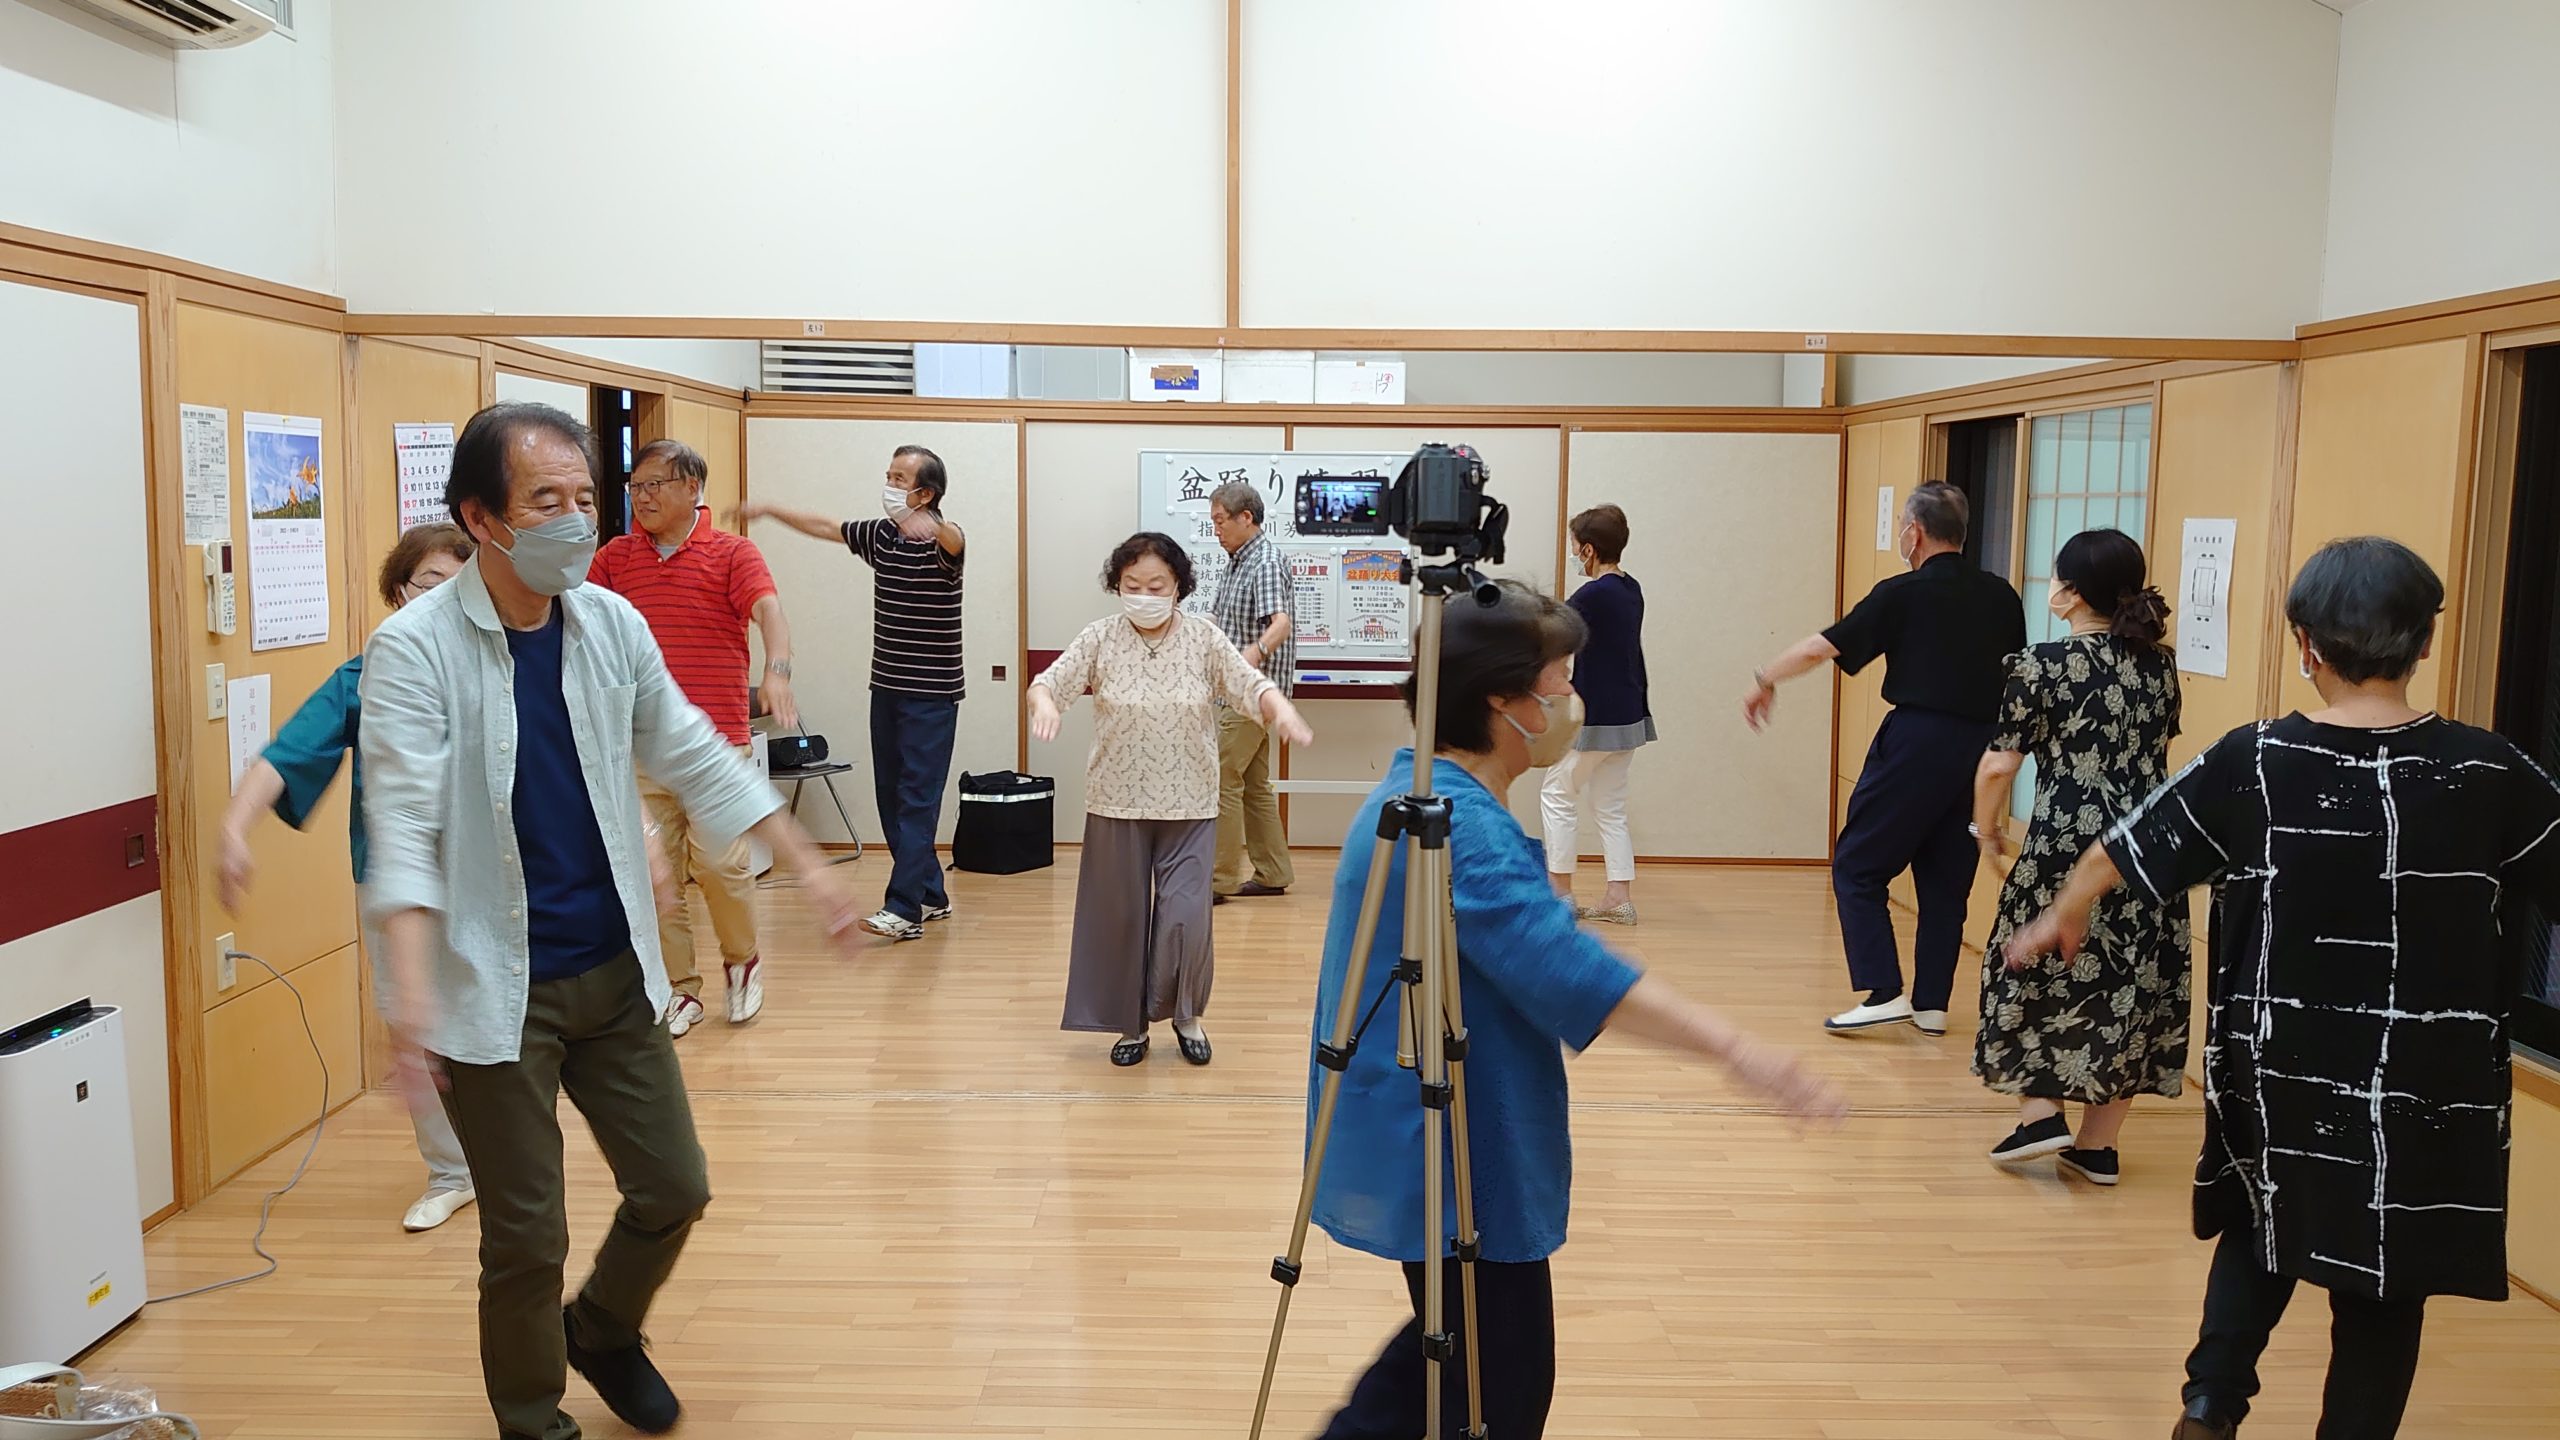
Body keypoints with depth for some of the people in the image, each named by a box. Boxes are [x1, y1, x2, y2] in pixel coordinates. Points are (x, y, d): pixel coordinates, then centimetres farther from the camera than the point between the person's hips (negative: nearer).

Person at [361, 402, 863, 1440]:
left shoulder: (612, 623, 0)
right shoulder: (414, 647, -14)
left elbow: (696, 761, 9)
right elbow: (402, 822, -22)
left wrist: (809, 869, 8)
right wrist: (411, 987, -33)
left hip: (615, 972, 5)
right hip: (497, 991, -5)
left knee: (672, 1188, 13)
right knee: (527, 1236, 5)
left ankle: (603, 1332, 43)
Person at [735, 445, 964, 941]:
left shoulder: (942, 541, -12)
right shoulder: (881, 536, 9)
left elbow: (954, 542, -37)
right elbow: (823, 526, 23)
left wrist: (931, 526, -59)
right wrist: (768, 508, 21)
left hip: (932, 695, -7)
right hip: (886, 689, 7)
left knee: (916, 801, -9)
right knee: (890, 798, 9)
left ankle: (903, 909, -10)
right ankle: (931, 895, 17)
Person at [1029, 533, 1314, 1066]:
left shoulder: (1204, 638, -2)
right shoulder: (1099, 638, -2)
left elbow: (1249, 684, -9)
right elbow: (1052, 679, -11)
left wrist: (1281, 709, -30)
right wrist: (1044, 702, -34)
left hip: (1189, 807, -1)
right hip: (1117, 803, 1)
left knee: (1186, 915, -7)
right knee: (1120, 917, 7)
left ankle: (1184, 1014, 18)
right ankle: (1131, 1023, 25)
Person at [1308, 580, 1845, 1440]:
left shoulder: (1421, 790, 8)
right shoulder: (1459, 822, -25)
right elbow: (1565, 967, -35)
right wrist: (1732, 1048, -37)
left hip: (1430, 1143, 10)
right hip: (1451, 1155, -10)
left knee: (1455, 1346, 23)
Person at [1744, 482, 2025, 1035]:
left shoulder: (1903, 594, -6)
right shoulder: (2001, 596, 8)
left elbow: (1821, 647, -3)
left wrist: (1765, 680, 11)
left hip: (1916, 741, -6)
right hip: (1981, 748, 6)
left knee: (1858, 867, 4)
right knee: (1946, 876, 14)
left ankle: (1884, 992, -4)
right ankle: (1931, 1004, 17)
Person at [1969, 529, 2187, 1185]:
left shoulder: (2044, 664, -9)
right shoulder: (2160, 664, 7)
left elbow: (1998, 767, -9)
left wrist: (1988, 832, 7)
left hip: (2064, 848, -5)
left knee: (2033, 977, 14)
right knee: (2132, 992, 11)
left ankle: (2040, 1115, 8)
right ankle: (2097, 1145, 19)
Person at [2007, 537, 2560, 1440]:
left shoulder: (2253, 764, -10)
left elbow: (2114, 855, -1)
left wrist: (2060, 919, 18)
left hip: (2280, 1075, 1)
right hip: (2429, 1090, -1)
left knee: (2262, 1232, 25)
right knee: (2386, 1285, 14)